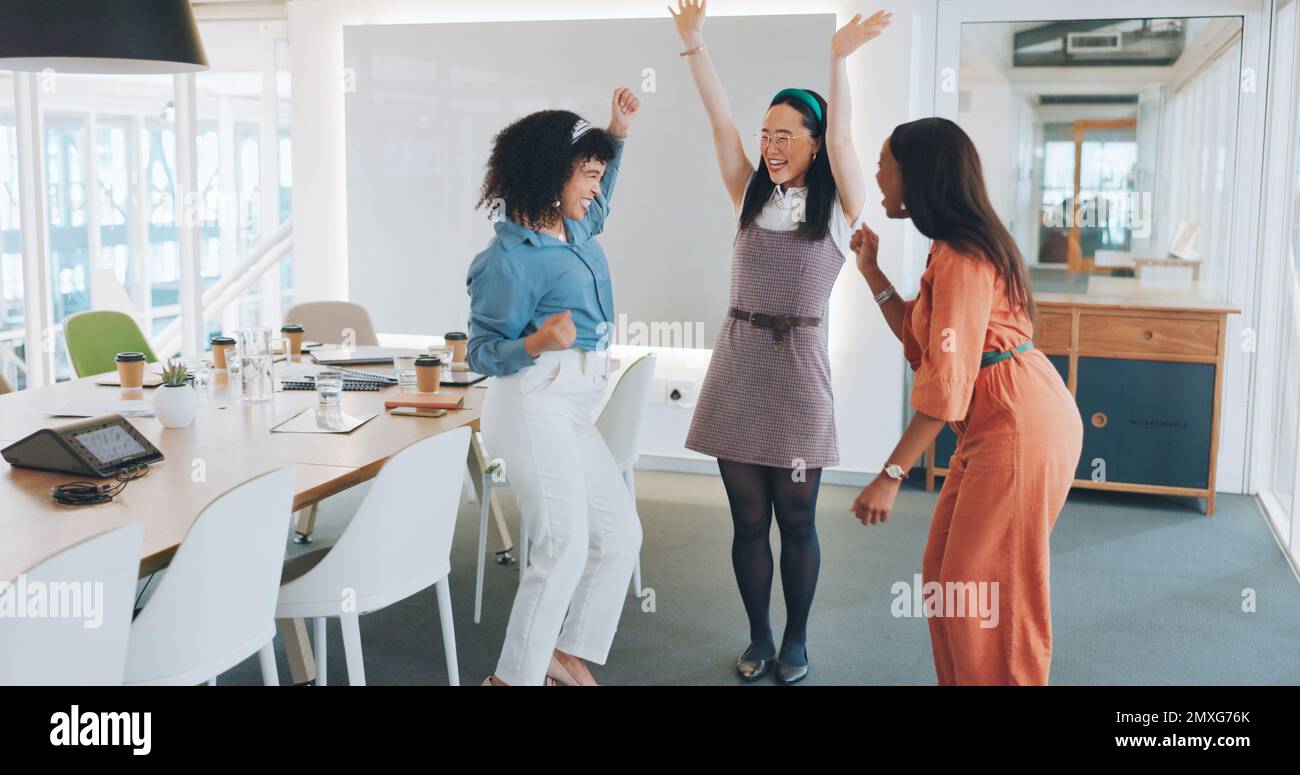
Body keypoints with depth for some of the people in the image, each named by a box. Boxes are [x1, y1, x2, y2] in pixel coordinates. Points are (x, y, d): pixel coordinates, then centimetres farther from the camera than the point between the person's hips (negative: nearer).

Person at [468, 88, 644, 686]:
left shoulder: (576, 228, 12)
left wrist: (617, 129, 25)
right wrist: (538, 342, -28)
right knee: (565, 547, -13)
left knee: (619, 534, 9)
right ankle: (513, 676, 1)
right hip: (534, 402, -9)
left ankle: (565, 655, 22)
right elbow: (482, 352, -9)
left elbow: (598, 195, 37)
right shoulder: (510, 256, -12)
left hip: (573, 410, 9)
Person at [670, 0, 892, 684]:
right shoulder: (751, 196, 8)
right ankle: (758, 638, 25)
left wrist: (838, 60, -28)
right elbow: (720, 123, 0)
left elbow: (840, 139, -16)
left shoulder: (838, 209, -1)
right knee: (747, 519, 9)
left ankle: (795, 641, 24)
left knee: (795, 520, 6)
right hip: (737, 365, 3)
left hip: (797, 370, -3)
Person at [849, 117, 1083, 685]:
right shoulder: (958, 248, 15)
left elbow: (946, 382, -23)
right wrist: (872, 271, 18)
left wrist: (890, 476, -22)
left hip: (1018, 426, -10)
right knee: (945, 571, 14)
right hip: (996, 424, 10)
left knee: (982, 590, -2)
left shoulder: (962, 258, -17)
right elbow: (922, 344, 18)